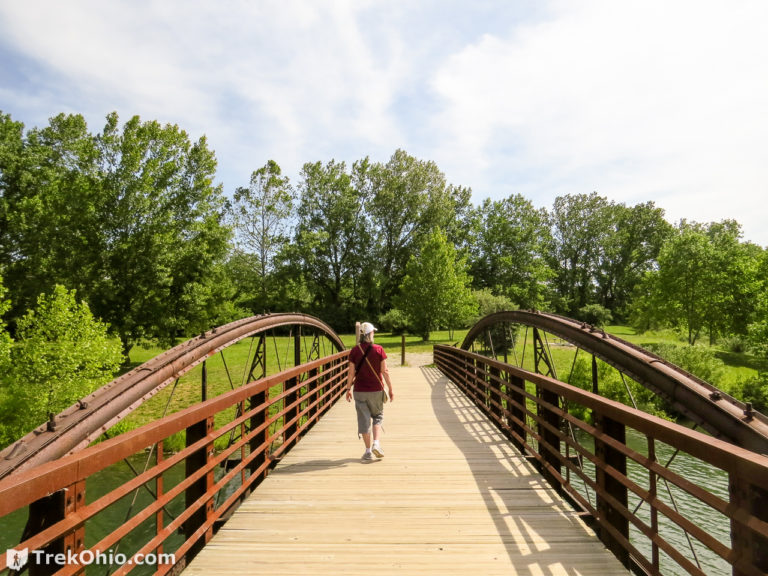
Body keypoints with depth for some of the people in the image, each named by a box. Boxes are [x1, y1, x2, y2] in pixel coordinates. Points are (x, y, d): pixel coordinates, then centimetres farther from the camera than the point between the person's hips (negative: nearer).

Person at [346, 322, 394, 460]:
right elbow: (385, 371, -7)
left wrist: (348, 389, 7)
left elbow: (351, 372, -4)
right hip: (376, 390, 0)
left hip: (360, 391, 1)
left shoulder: (354, 351, -4)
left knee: (364, 419, 7)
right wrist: (390, 389, 0)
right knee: (377, 416, 17)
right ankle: (376, 443, 0)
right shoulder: (379, 350, -7)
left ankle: (368, 451, 11)